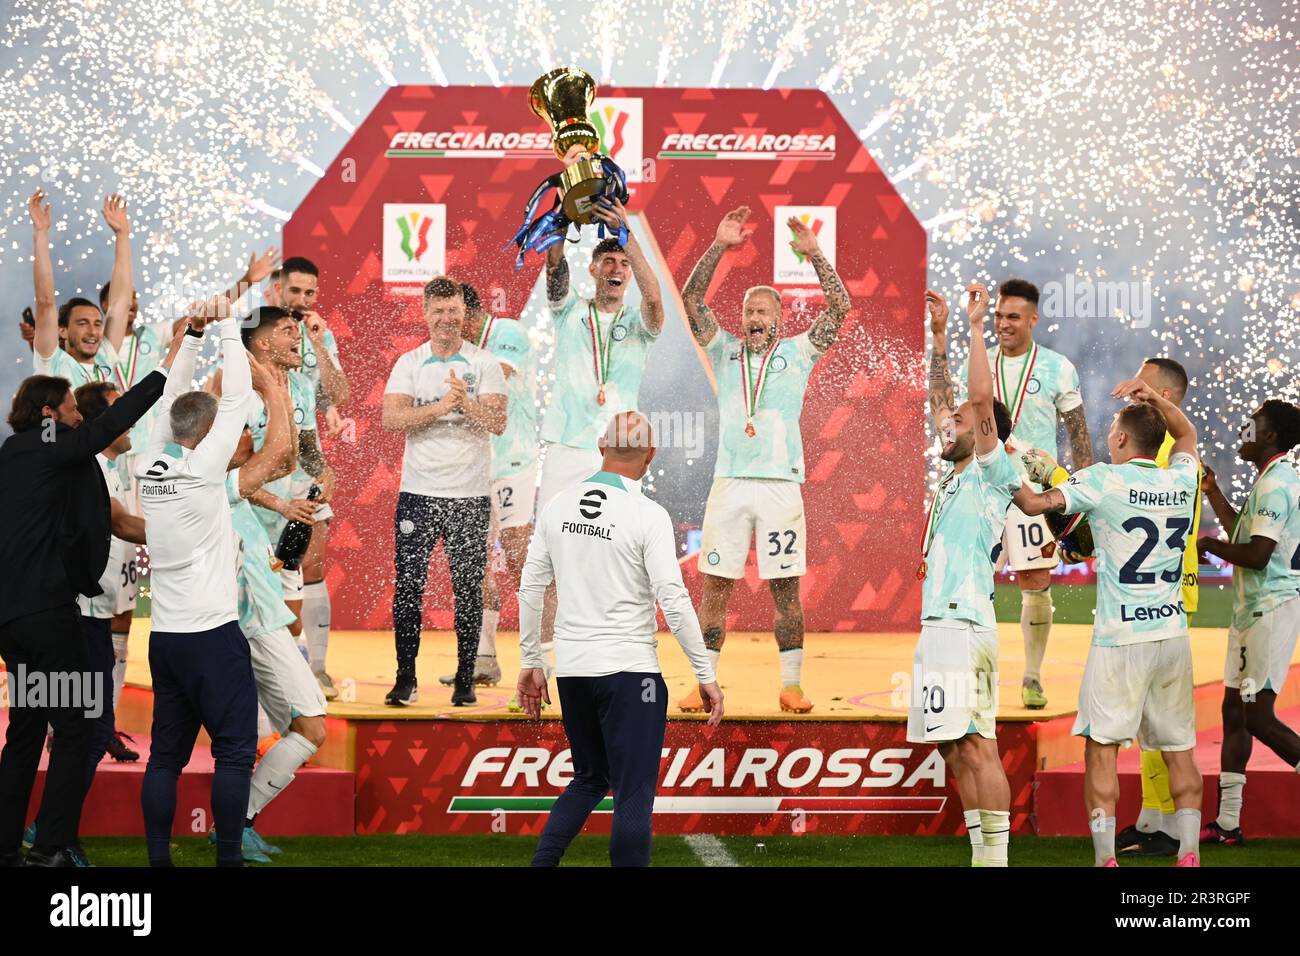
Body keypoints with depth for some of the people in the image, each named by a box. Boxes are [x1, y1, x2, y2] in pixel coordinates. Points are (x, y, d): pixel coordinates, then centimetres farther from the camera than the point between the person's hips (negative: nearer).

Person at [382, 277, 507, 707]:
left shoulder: (484, 364, 2)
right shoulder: (409, 364, 6)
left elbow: (498, 423, -8)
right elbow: (391, 417, -8)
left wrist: (466, 403, -27)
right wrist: (442, 406, -21)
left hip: (470, 493, -1)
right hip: (419, 492, 1)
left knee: (468, 587, 3)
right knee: (408, 585, -1)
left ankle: (465, 679, 10)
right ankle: (405, 678, 7)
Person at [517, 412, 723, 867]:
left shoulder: (558, 506, 4)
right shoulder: (647, 515, -11)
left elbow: (531, 588, 8)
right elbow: (674, 600, -15)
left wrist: (531, 662, 17)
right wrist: (705, 674, -9)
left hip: (571, 670, 5)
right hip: (627, 671, -5)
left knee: (590, 779, 21)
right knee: (634, 793, 0)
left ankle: (542, 861, 10)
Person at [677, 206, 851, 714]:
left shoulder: (798, 352, 8)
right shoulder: (725, 351, 11)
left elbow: (839, 307, -1)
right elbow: (691, 300, 4)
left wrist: (814, 254, -8)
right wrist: (718, 246, -5)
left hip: (781, 483, -1)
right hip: (729, 482, 1)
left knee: (786, 586, 1)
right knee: (716, 584, 0)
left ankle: (791, 686, 5)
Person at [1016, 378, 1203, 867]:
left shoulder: (1103, 480, -9)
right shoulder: (1181, 480, 6)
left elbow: (1034, 503, -13)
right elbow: (1187, 435, 29)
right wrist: (1155, 398, 24)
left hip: (1120, 639, -5)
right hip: (1173, 635, 5)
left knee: (1101, 748, 1)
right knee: (1179, 749, 10)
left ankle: (1105, 858, -4)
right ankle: (1189, 854, 6)